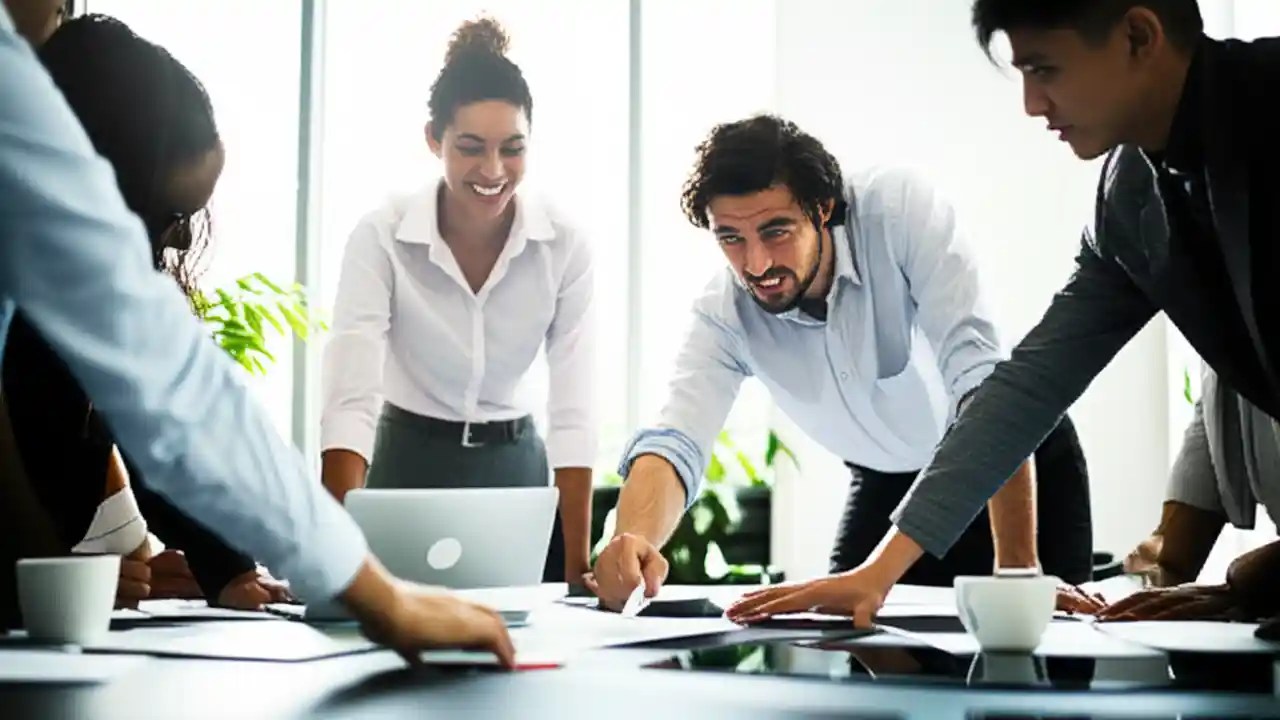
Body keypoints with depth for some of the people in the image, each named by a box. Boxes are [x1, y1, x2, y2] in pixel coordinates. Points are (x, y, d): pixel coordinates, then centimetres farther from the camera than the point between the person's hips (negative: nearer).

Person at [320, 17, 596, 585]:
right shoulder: (380, 238, -17)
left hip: (515, 470, 2)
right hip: (408, 468, -2)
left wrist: (577, 570, -21)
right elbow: (350, 401, -26)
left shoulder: (565, 248, -12)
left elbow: (573, 414, -13)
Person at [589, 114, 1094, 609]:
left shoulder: (899, 210, -31)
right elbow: (674, 443, -30)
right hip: (889, 482, 3)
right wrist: (634, 542, -55)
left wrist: (1017, 566, -42)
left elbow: (982, 378, -37)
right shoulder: (724, 314, -20)